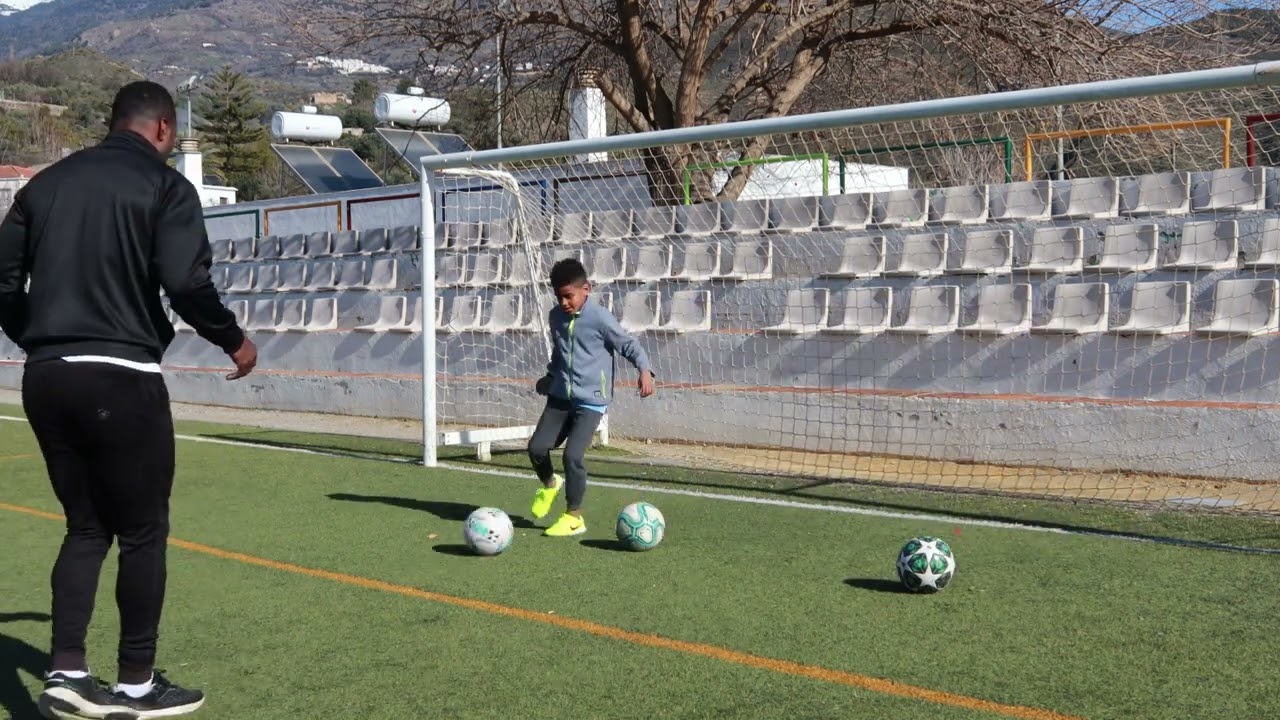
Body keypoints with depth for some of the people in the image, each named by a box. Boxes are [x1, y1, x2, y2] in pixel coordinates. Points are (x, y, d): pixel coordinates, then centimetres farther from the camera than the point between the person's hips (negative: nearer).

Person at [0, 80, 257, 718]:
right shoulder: (165, 185, -4)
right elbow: (186, 282, -17)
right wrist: (233, 341, -1)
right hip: (120, 377, -6)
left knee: (85, 527, 16)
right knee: (143, 532, 5)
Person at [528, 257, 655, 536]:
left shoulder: (600, 317, -12)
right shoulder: (556, 316, 7)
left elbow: (628, 345, -11)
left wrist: (644, 370, -25)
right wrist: (551, 375, 29)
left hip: (591, 400, -6)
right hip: (560, 396, 6)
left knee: (573, 455, -15)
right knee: (537, 446, -1)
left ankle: (574, 517, 1)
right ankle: (550, 483, 34)